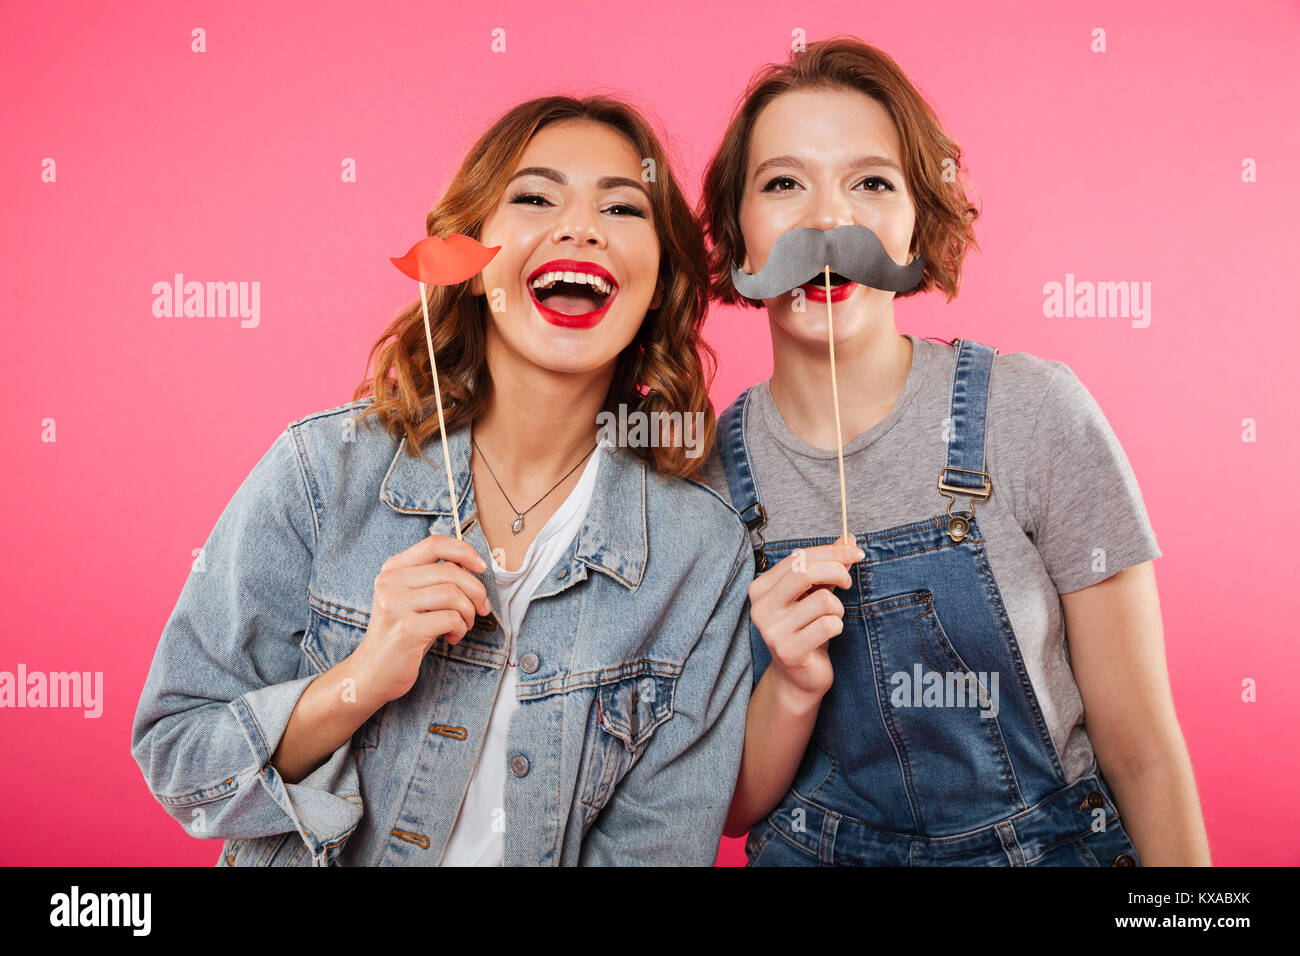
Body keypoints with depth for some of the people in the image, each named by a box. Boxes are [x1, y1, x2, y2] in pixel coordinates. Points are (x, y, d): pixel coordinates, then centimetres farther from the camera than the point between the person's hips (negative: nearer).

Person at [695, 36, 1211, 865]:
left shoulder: (1036, 413, -17)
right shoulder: (709, 466, -11)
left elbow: (1142, 754, -10)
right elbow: (733, 805, -6)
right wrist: (792, 687, -23)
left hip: (1046, 844, -1)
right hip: (812, 852, 2)